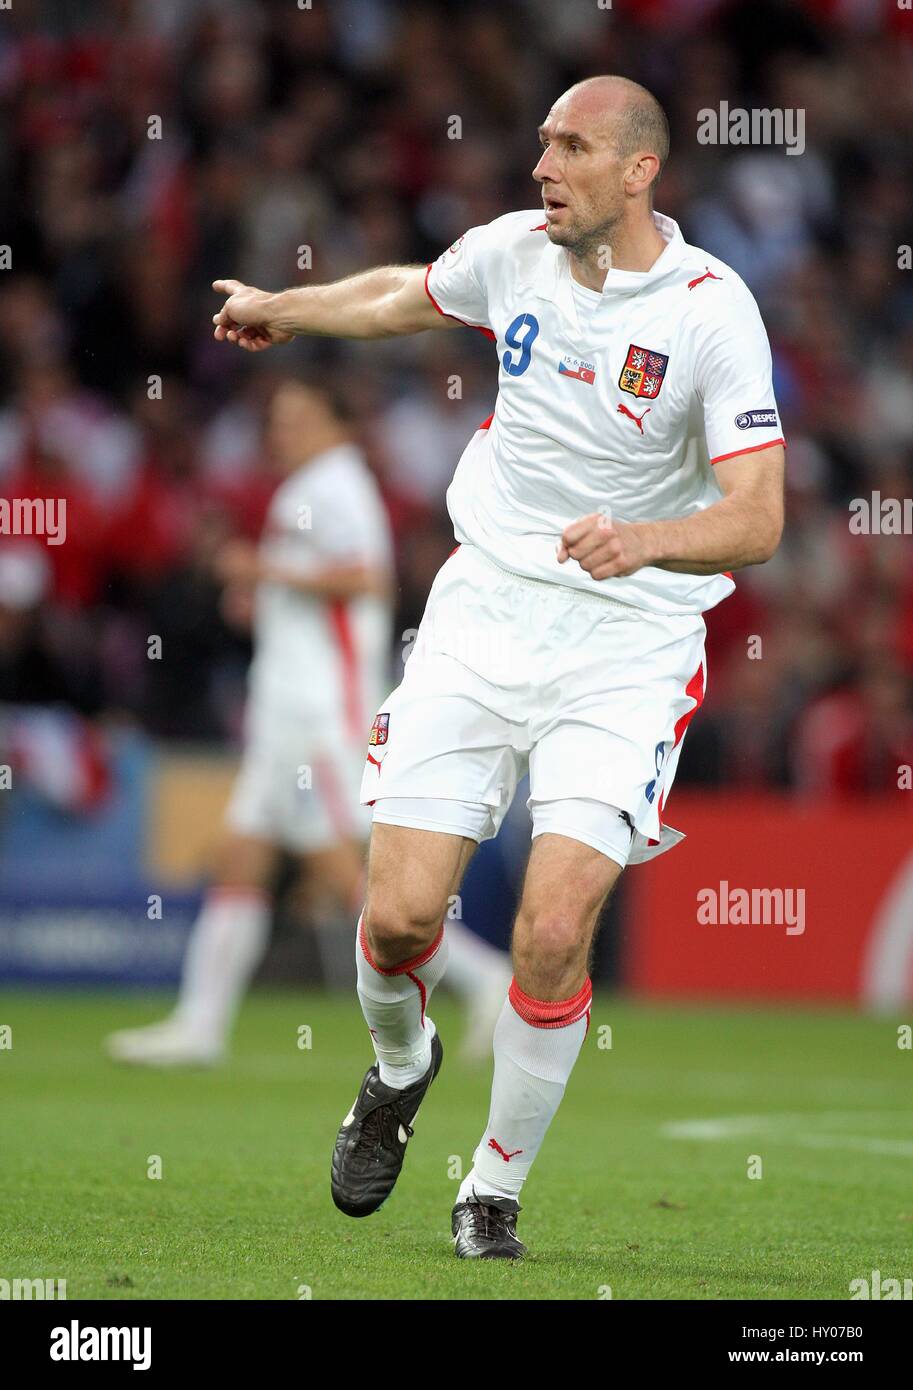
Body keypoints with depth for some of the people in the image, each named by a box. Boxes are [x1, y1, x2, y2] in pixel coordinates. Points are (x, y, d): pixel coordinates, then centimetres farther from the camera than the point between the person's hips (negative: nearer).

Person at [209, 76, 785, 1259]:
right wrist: (283, 309, 42)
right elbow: (408, 294, 26)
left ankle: (496, 1189, 5)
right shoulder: (514, 251, 1)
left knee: (551, 933, -17)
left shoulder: (712, 310, -13)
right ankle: (400, 1069, 31)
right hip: (485, 613, 4)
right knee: (399, 915, -5)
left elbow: (756, 519, -18)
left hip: (628, 641, -4)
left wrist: (644, 539, -37)